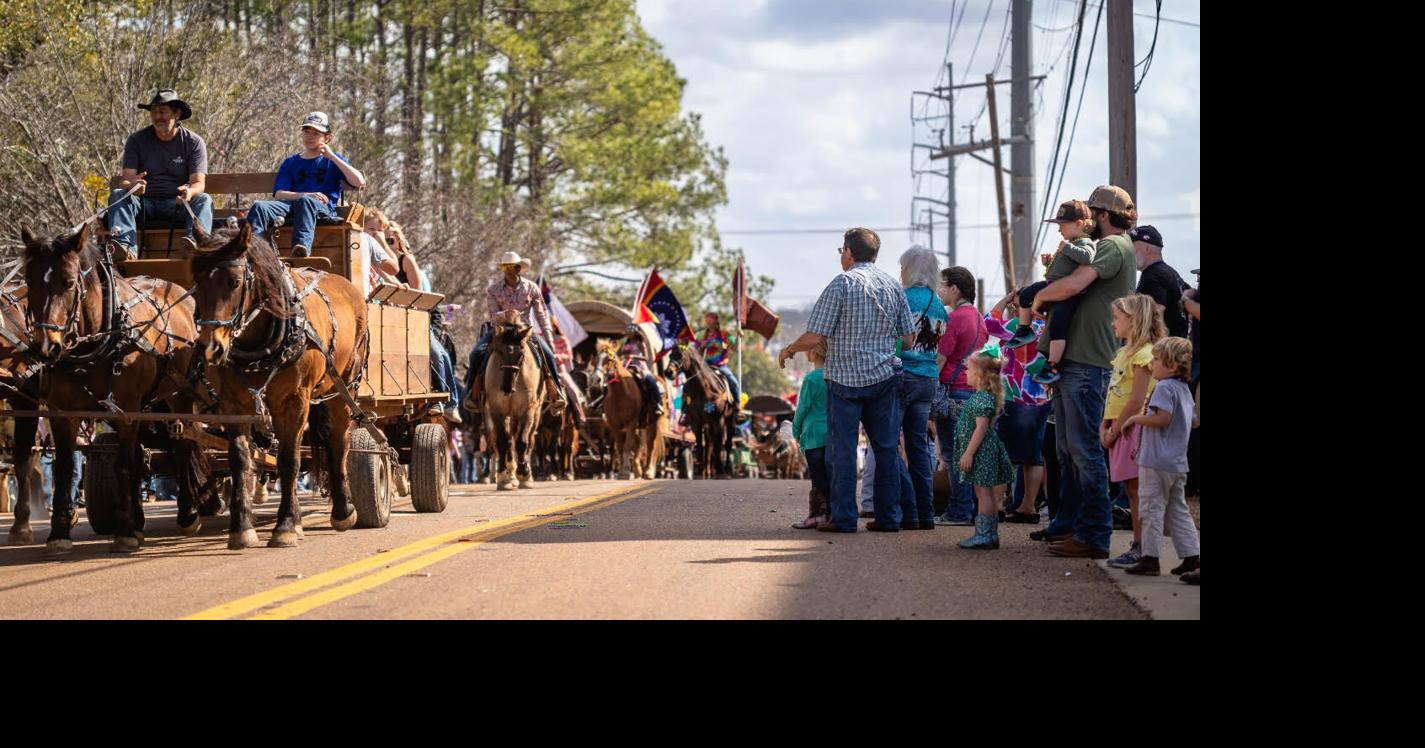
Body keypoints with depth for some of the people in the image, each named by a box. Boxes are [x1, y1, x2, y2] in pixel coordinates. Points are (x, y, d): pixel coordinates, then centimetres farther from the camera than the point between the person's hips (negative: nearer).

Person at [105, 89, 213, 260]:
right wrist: (132, 186, -33)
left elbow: (199, 182, -8)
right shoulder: (136, 140, 3)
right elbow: (126, 180, -6)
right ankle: (127, 248, -51)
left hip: (178, 204, -1)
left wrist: (190, 191, -34)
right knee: (118, 195, -26)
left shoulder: (194, 142, 1)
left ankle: (196, 241, -59)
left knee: (204, 200, -29)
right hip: (144, 204, 1)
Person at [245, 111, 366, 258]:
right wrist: (307, 195, -8)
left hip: (323, 209, -3)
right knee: (260, 206, -27)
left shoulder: (333, 160, 22)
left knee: (305, 202, -40)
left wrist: (332, 156, 4)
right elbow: (279, 194, 11)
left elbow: (359, 183, 4)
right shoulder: (291, 163, 28)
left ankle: (302, 246, -64)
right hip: (292, 206, 3)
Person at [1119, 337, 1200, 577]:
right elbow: (1192, 421, 22)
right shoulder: (1185, 390, 14)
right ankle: (1191, 555, 12)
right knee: (1178, 510, 14)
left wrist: (1137, 419, -11)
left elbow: (1162, 418, -26)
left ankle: (1150, 558, -3)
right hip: (1179, 463, 9)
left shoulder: (1165, 388, -14)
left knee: (1152, 509, -3)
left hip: (1156, 463, -9)